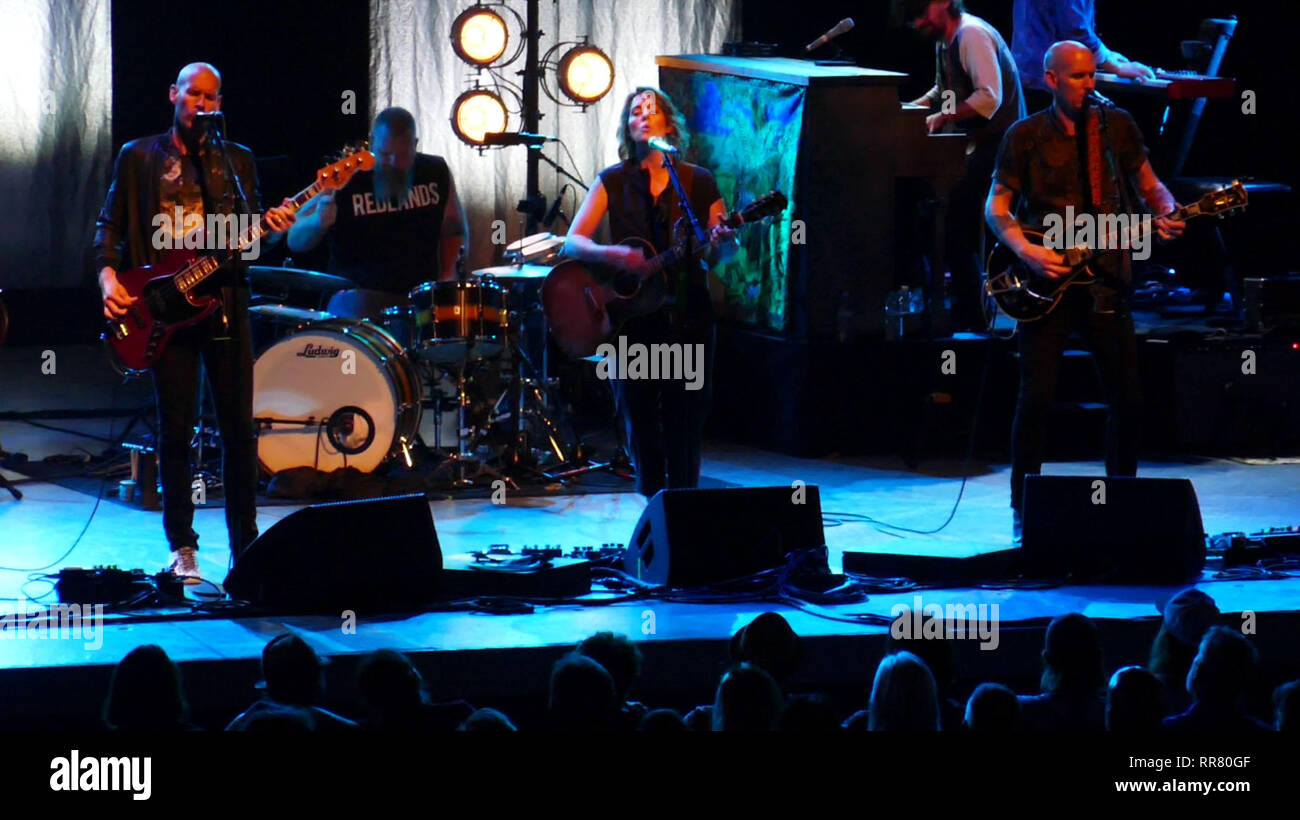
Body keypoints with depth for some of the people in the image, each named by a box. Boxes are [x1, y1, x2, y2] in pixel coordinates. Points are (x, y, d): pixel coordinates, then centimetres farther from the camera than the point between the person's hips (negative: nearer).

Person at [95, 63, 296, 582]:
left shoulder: (237, 160, 14)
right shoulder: (139, 157, 10)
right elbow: (110, 224, 7)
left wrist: (273, 228, -13)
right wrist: (108, 276, -9)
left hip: (223, 302, 1)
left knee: (238, 428, -1)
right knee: (175, 430, -1)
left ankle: (245, 544, 8)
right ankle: (182, 548, 7)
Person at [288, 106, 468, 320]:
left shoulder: (435, 173, 5)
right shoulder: (345, 180, -6)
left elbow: (455, 231, 20)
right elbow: (295, 242, -8)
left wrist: (449, 276, 3)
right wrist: (318, 222, -30)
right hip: (359, 296, -3)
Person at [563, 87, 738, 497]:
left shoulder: (698, 181, 4)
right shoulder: (613, 182, 4)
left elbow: (725, 250, 8)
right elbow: (572, 242, -3)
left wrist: (724, 242, -16)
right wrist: (611, 255, -22)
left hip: (687, 320, 0)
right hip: (633, 320, 0)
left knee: (685, 425, -1)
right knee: (640, 426, 2)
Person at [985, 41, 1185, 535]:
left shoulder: (1118, 127, 6)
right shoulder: (1026, 136, -1)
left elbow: (1149, 184, 13)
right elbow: (996, 206, -1)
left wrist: (1166, 214, -8)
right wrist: (1026, 252, -16)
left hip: (1106, 282, 2)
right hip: (1045, 284, -2)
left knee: (1128, 401, 1)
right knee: (1036, 399, -8)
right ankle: (1024, 509, 5)